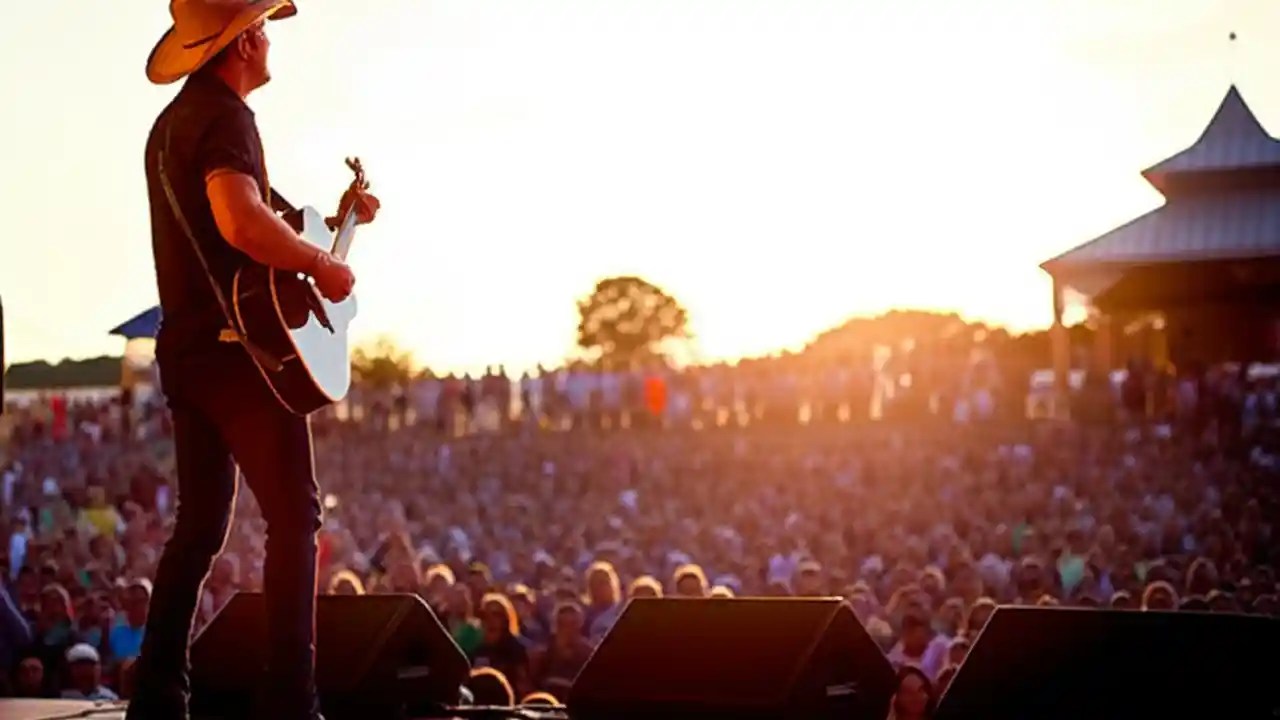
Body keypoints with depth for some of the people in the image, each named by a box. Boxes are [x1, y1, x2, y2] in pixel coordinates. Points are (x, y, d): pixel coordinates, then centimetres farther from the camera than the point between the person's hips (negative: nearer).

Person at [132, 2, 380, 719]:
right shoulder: (226, 116, -13)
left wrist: (332, 220, 19)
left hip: (186, 349, 10)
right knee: (294, 514, -6)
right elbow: (242, 224, -30)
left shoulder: (171, 123, 18)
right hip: (239, 346, -10)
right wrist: (322, 263, -16)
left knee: (201, 523, 13)